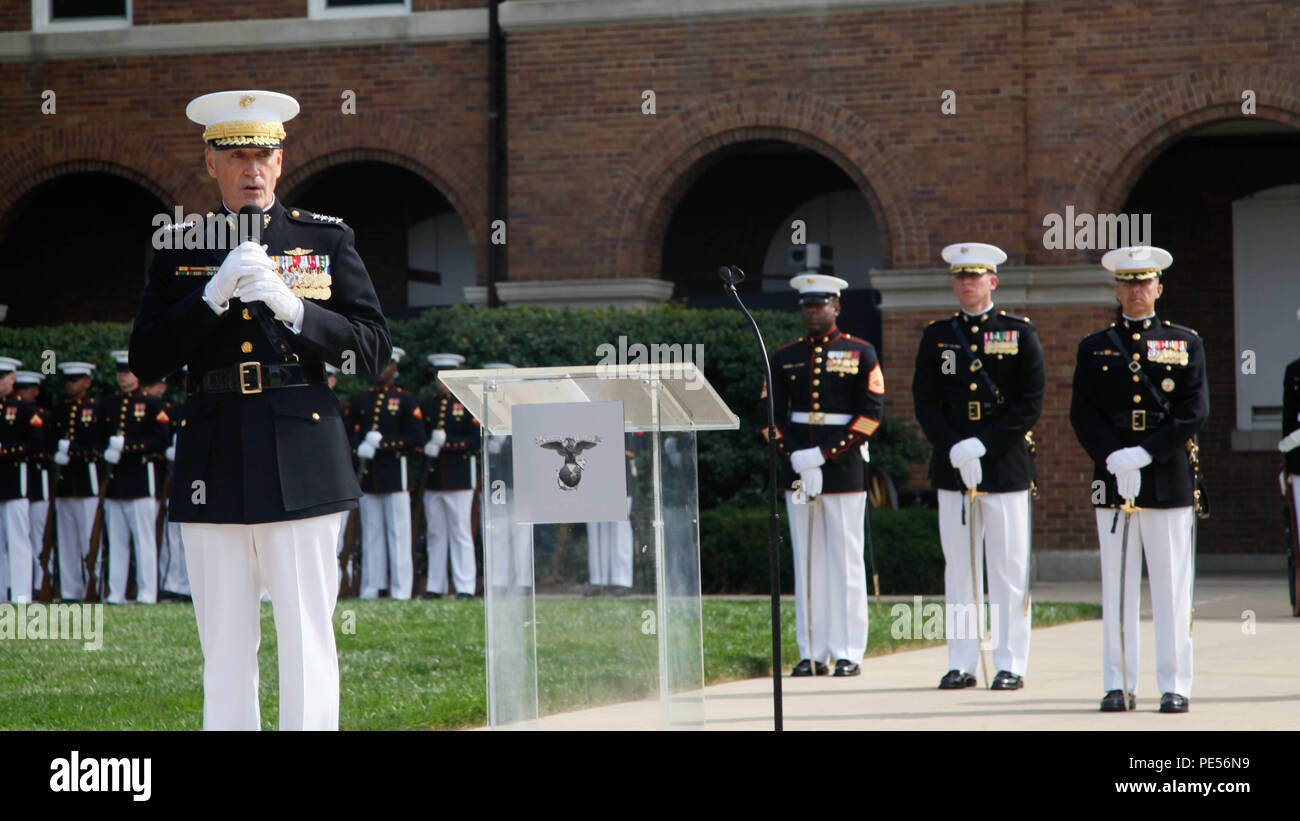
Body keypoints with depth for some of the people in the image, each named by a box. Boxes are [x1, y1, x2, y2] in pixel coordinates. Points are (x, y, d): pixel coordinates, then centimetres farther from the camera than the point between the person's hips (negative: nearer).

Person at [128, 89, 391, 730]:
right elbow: (146, 361, 2)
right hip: (214, 469, 1)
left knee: (306, 639, -3)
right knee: (224, 645, 3)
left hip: (302, 464, -1)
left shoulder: (327, 239, 8)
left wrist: (293, 308, -12)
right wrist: (213, 298, -12)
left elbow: (373, 349, 2)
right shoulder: (180, 249, 10)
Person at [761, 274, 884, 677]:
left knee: (846, 562, -2)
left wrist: (825, 454, -13)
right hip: (798, 470, 3)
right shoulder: (783, 357, 11)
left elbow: (871, 412, -5)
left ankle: (848, 653, 1)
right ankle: (811, 653, 7)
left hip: (844, 468, -3)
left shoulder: (861, 353, 2)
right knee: (806, 562, 4)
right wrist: (795, 456, -9)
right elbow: (771, 413, 7)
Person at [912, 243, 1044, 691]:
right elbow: (924, 402, 5)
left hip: (1005, 464, -3)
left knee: (1008, 568, -2)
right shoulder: (936, 336, 10)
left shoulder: (1019, 333, 2)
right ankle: (962, 663, 9)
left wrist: (984, 445, -14)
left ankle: (1010, 665, 2)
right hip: (952, 466, 3)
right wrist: (955, 450, -10)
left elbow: (1031, 403, -4)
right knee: (959, 567, 4)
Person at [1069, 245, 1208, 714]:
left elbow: (1195, 411, -2)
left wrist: (1146, 453, -14)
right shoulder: (1095, 349, 11)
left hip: (1168, 477, -1)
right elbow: (1082, 413, 3)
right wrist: (1114, 458, -13)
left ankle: (1175, 686, 2)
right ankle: (1118, 685, 5)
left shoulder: (1186, 344, 7)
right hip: (1112, 479, 1)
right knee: (1117, 583, 2)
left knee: (1171, 585, -1)